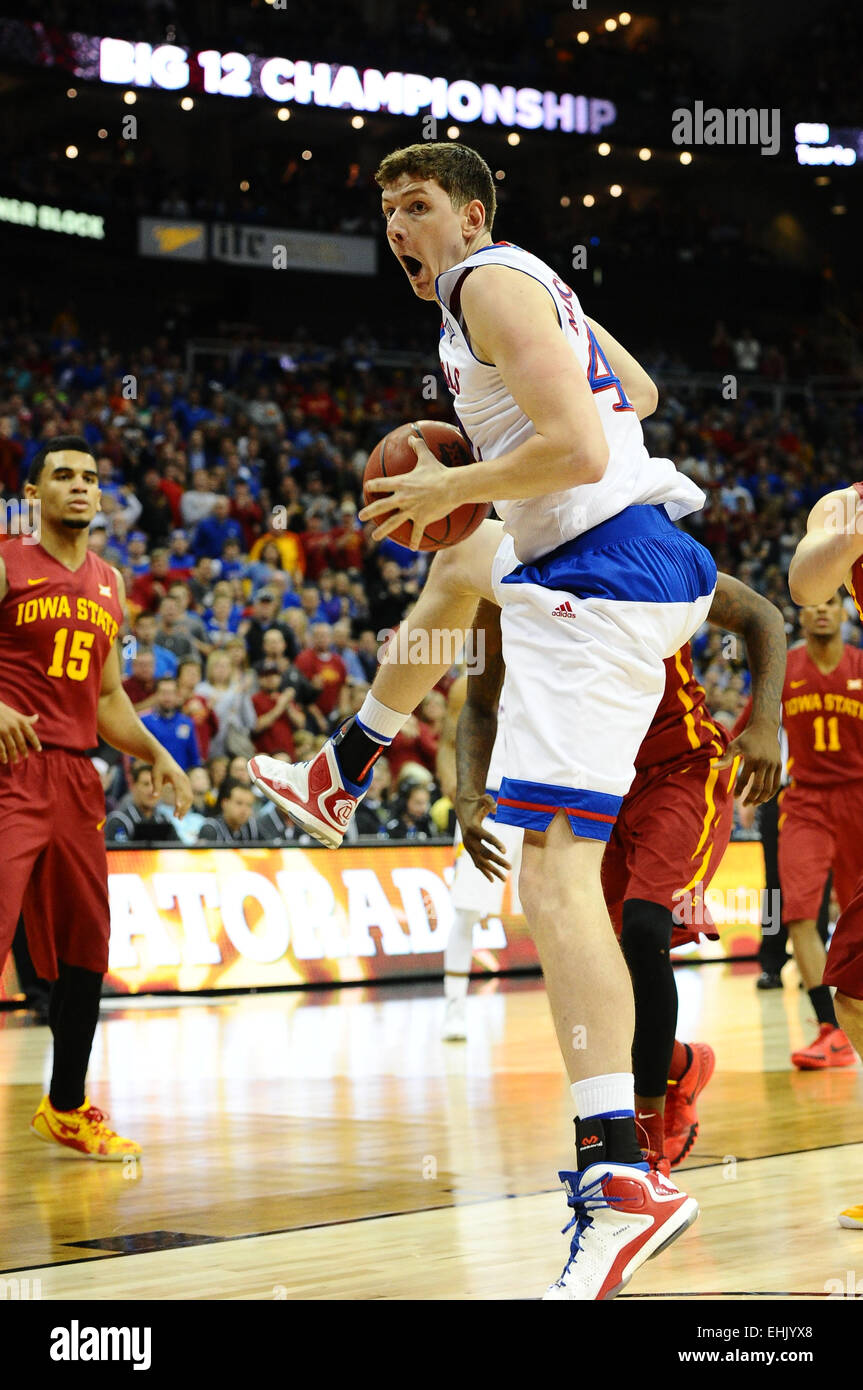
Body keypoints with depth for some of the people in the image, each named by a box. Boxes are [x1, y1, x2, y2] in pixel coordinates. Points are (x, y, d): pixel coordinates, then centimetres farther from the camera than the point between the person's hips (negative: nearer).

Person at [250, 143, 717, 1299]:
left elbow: (578, 453, -23)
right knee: (458, 564, 39)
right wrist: (478, 470, 26)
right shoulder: (529, 284, 19)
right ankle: (342, 777, 57)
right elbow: (637, 391, 33)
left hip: (606, 576, -11)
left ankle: (620, 1173, -28)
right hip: (599, 555, 11)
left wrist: (444, 487, -9)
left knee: (555, 867, -19)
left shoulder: (490, 285, -11)